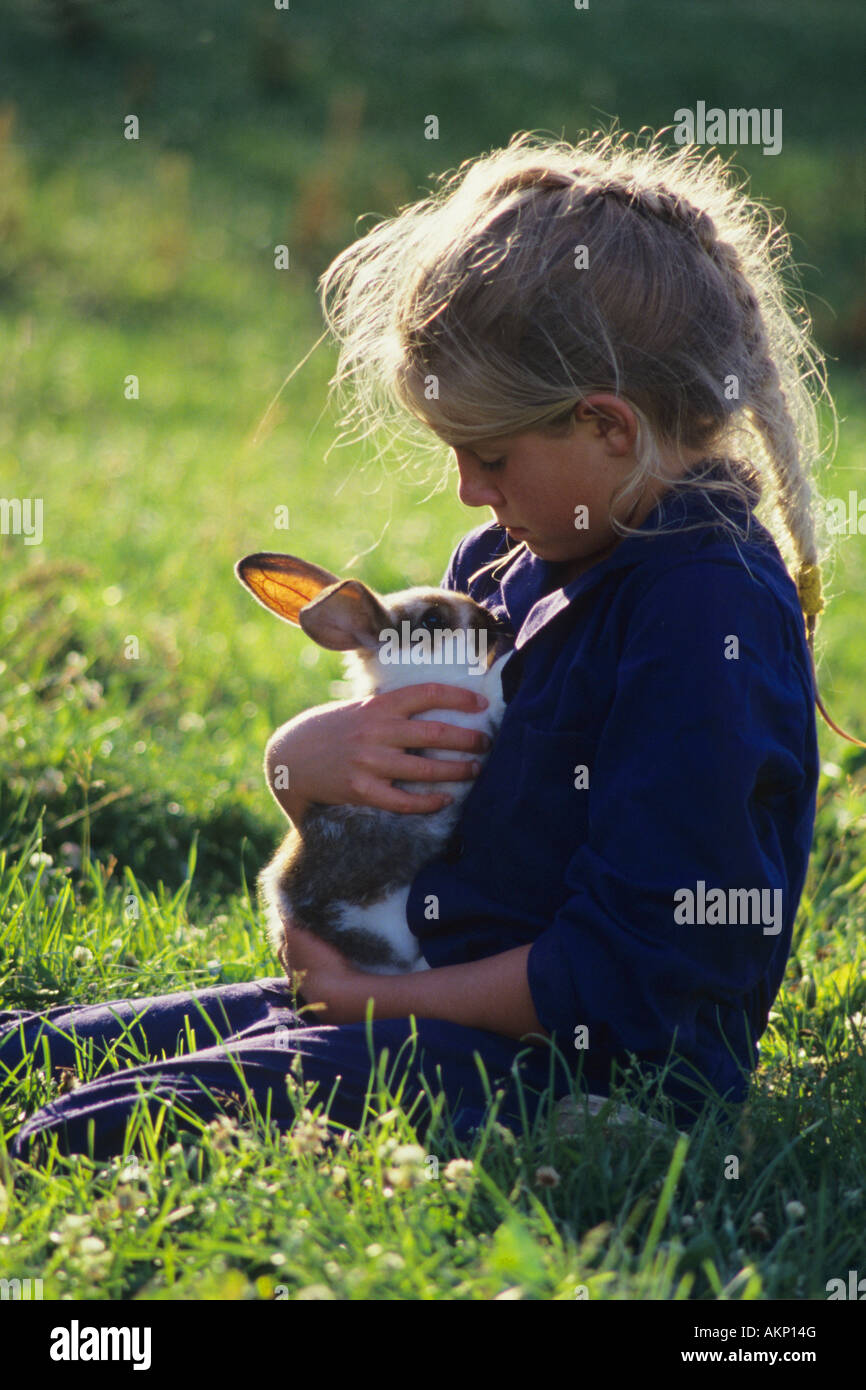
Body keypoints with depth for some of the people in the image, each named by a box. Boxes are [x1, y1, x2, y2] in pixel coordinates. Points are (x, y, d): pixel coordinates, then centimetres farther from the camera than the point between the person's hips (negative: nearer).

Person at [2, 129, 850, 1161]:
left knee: (95, 1133, -27)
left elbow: (635, 970, -20)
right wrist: (309, 756, -4)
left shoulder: (711, 619, -18)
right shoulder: (503, 566, 12)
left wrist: (382, 995, -13)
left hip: (588, 1067, -10)